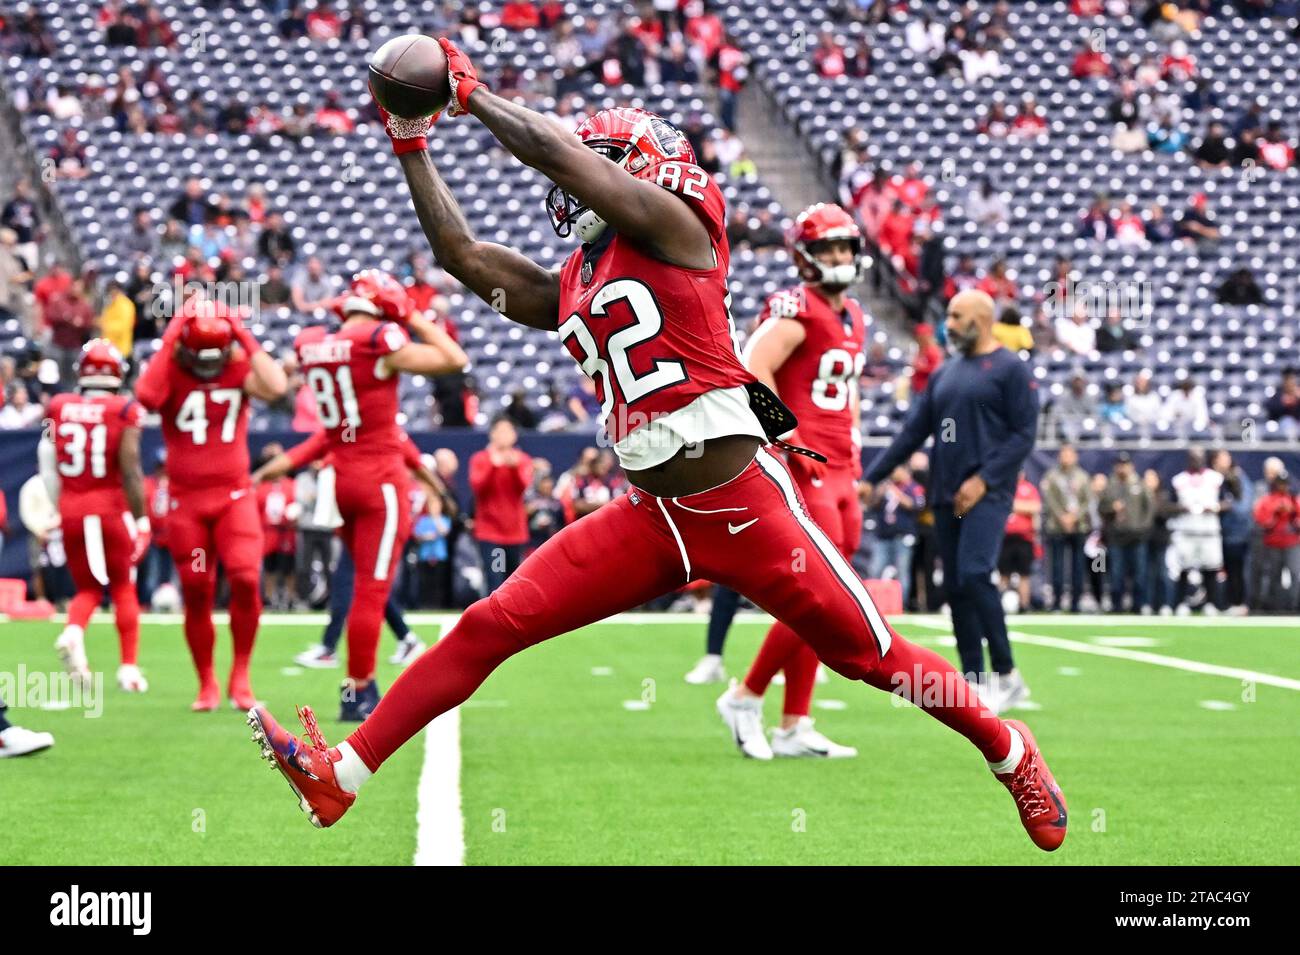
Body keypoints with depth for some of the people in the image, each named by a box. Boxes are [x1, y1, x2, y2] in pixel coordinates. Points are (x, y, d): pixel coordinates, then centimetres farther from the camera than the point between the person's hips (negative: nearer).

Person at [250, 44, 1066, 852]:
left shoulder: (673, 227, -1)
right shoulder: (567, 291, 18)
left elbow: (553, 150, -8)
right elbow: (460, 252, 23)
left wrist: (471, 93, 5)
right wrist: (411, 143, 24)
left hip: (746, 507, -6)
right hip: (651, 520, 6)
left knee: (873, 656, 4)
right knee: (487, 628, -3)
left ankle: (1009, 752, 27)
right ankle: (342, 774, -2)